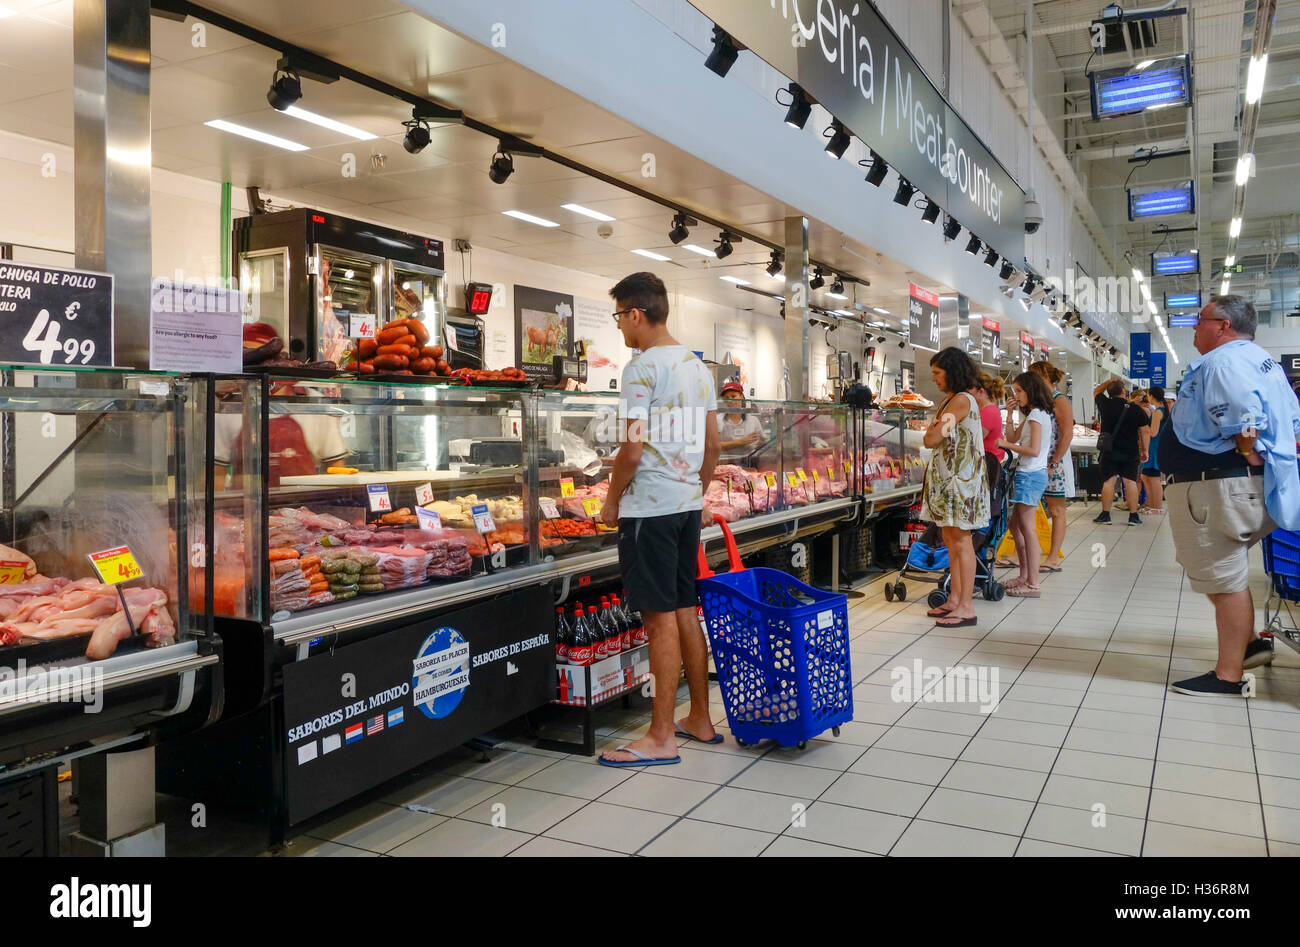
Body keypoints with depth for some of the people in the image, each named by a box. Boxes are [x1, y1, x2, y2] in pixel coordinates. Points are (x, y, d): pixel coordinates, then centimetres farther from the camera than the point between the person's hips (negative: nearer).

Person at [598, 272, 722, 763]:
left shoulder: (642, 368, -13)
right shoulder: (698, 366, 13)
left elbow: (632, 451, -17)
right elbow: (713, 445, 15)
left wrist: (612, 501, -4)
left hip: (649, 506, -8)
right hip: (689, 503, 9)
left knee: (661, 617, -4)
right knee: (685, 610, 15)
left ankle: (661, 737, 4)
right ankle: (700, 719, 24)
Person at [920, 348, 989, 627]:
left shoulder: (961, 400, -15)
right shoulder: (951, 400, 16)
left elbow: (930, 440, -17)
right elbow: (931, 437, 16)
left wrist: (933, 429, 2)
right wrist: (935, 428, -2)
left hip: (960, 477, -10)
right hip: (946, 477, 10)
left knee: (961, 540, -6)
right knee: (950, 539, 13)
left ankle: (966, 607, -2)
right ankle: (955, 598, 21)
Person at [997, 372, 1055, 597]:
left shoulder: (1036, 414, -12)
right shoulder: (1032, 414, 18)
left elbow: (1034, 450, -19)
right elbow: (1014, 437, 19)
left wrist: (1006, 445, -13)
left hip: (1031, 475, -10)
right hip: (1028, 474, 10)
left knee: (1027, 527, -9)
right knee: (1015, 525, 14)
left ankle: (1033, 584, -7)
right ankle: (1024, 576, 20)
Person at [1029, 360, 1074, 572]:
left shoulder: (1060, 400, -9)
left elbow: (1067, 435, -16)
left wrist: (1054, 464, -17)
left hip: (1056, 462, -8)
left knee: (1056, 510, 0)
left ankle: (1054, 558, 3)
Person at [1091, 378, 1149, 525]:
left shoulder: (1105, 405, -4)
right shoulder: (1136, 409, -4)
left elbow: (1096, 391, 18)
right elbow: (1144, 432, 0)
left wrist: (1109, 381, 18)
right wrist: (1144, 450, 9)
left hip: (1109, 451, 0)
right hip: (1130, 452, 0)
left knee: (1108, 481, 2)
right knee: (1130, 481, 3)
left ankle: (1105, 514, 4)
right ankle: (1133, 516, 4)